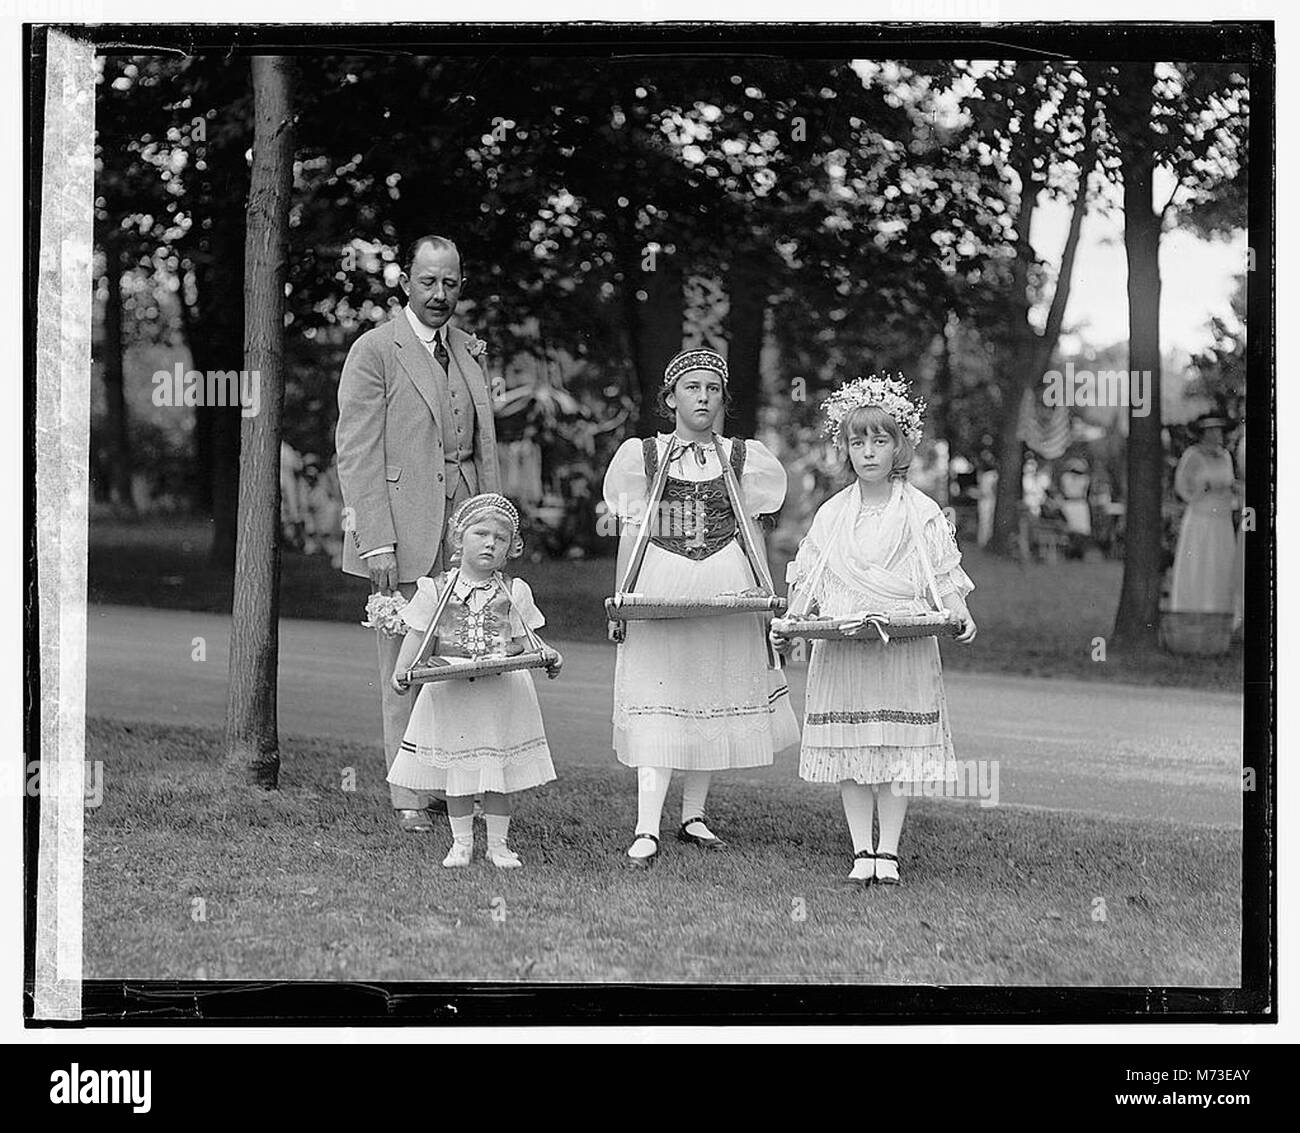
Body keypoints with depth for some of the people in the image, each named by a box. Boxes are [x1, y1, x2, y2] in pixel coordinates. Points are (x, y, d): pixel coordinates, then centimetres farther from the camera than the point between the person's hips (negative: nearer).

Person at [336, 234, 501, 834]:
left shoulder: (469, 352, 16)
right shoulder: (374, 351, -3)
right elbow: (358, 455, -8)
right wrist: (377, 542, -15)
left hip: (463, 528, 5)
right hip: (402, 532, -5)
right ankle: (410, 798, 6)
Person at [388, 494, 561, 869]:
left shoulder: (514, 592, 4)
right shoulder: (436, 590, 1)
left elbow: (523, 639, 7)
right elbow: (418, 635, 1)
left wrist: (546, 655, -11)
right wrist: (402, 670, -11)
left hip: (502, 693, 1)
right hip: (451, 694, 0)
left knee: (499, 772, 6)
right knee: (456, 770, 5)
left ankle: (498, 843, 17)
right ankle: (461, 843, 17)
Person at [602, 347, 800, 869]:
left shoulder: (741, 458, 8)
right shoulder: (641, 455, 3)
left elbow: (751, 532, 11)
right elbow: (631, 532, 5)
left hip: (726, 590, 3)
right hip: (659, 587, -2)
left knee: (716, 702, 7)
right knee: (657, 706, -10)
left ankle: (693, 816, 20)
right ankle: (646, 831, -16)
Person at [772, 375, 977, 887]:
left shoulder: (921, 513, 3)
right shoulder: (831, 514, 9)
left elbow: (944, 576, 3)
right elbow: (808, 581, 10)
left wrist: (959, 614, -14)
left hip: (906, 647, -2)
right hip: (842, 647, 2)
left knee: (898, 749, 0)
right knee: (849, 748, 1)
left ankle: (888, 852, 8)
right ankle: (861, 851, 8)